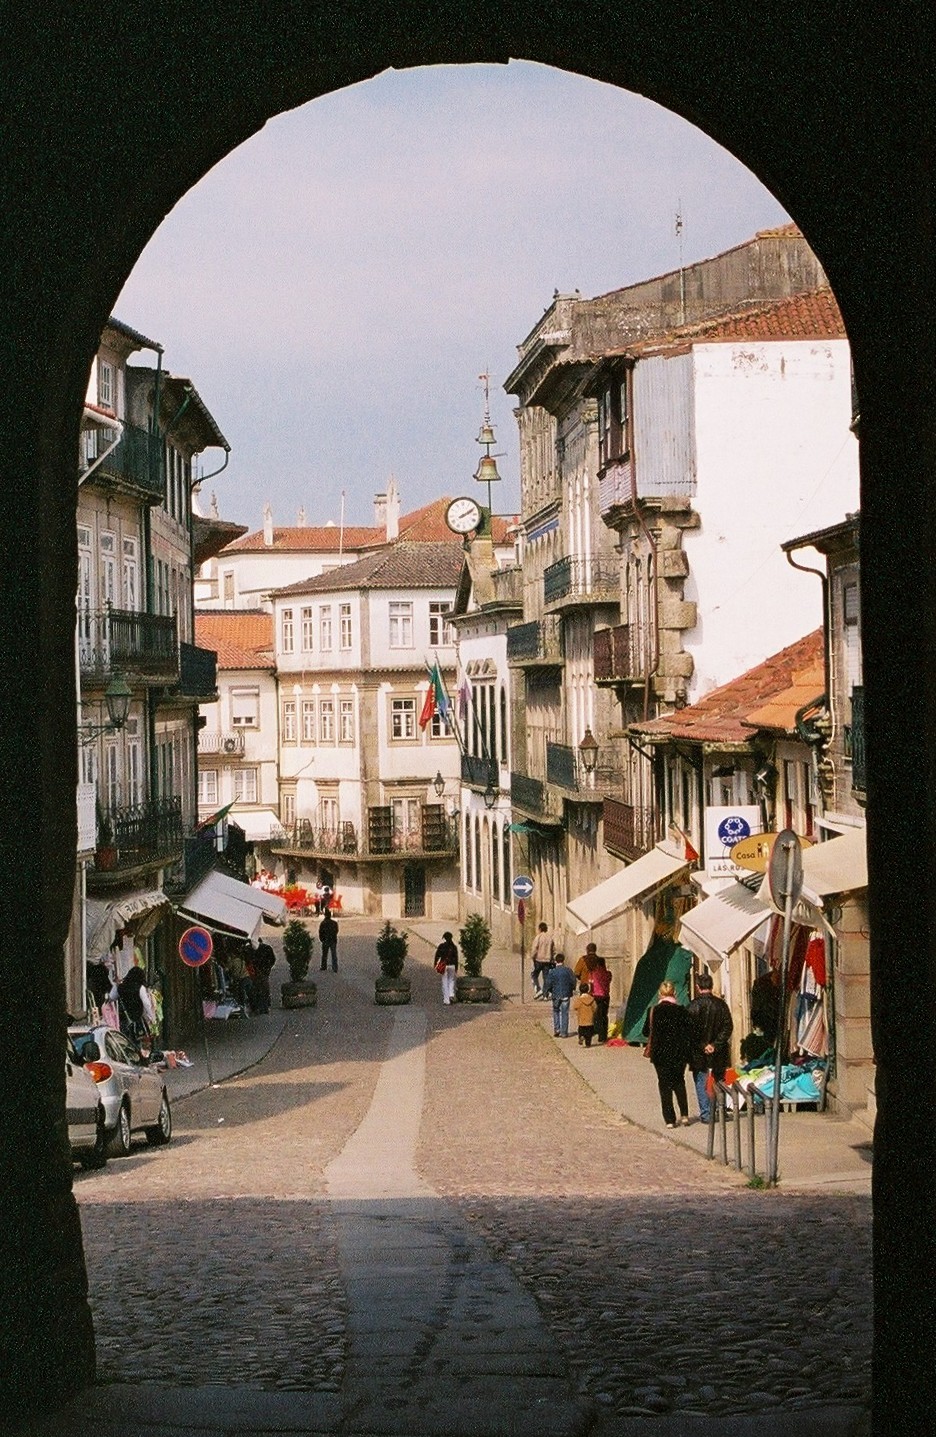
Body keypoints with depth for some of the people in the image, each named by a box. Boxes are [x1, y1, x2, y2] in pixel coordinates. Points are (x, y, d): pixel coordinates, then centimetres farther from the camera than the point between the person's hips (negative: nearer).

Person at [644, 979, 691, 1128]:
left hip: (660, 1054, -1)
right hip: (679, 1054, 1)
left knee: (664, 1084, 9)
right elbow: (689, 1033, -5)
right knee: (679, 1082, 20)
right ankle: (684, 1114, 10)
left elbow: (646, 1032, 0)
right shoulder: (682, 1011, -8)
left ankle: (669, 1119, 6)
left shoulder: (653, 1011, -8)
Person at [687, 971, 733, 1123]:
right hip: (718, 1054, 3)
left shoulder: (693, 1006, -11)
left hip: (698, 1053, -3)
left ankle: (706, 1114, 2)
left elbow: (690, 1030, -12)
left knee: (701, 1083, 5)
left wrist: (702, 1046, -6)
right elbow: (728, 1027, -3)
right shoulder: (721, 1004, -1)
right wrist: (715, 1045, -7)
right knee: (720, 1081, 16)